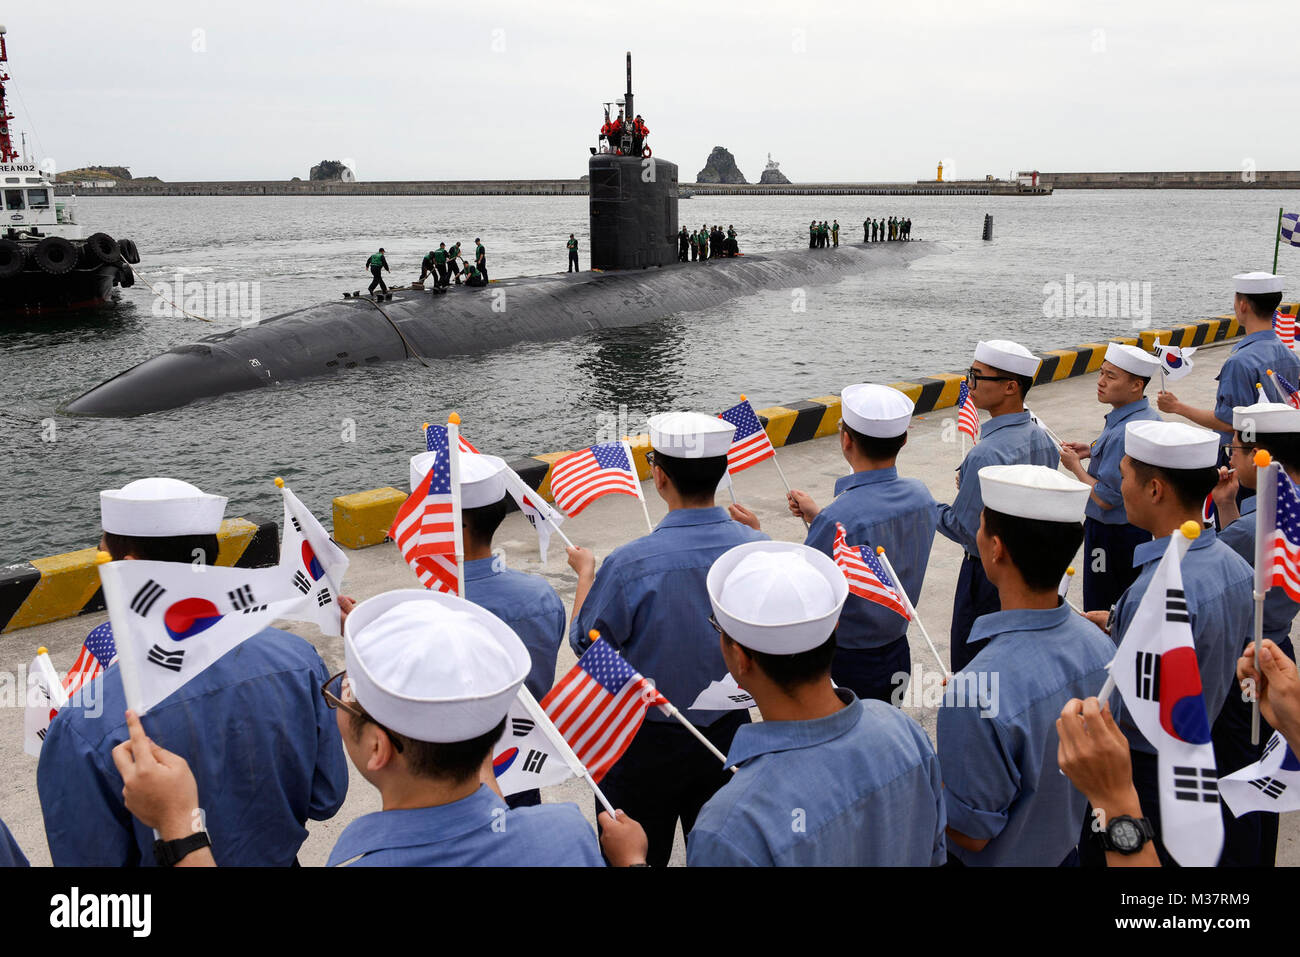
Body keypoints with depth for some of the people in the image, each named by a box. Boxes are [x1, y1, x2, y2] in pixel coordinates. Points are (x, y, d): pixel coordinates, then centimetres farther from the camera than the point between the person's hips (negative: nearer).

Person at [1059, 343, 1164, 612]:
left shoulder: (1125, 433, -29)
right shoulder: (1150, 417, 2)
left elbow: (1105, 498, -25)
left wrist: (1076, 467, -11)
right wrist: (1092, 452, 8)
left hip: (1112, 534, -10)